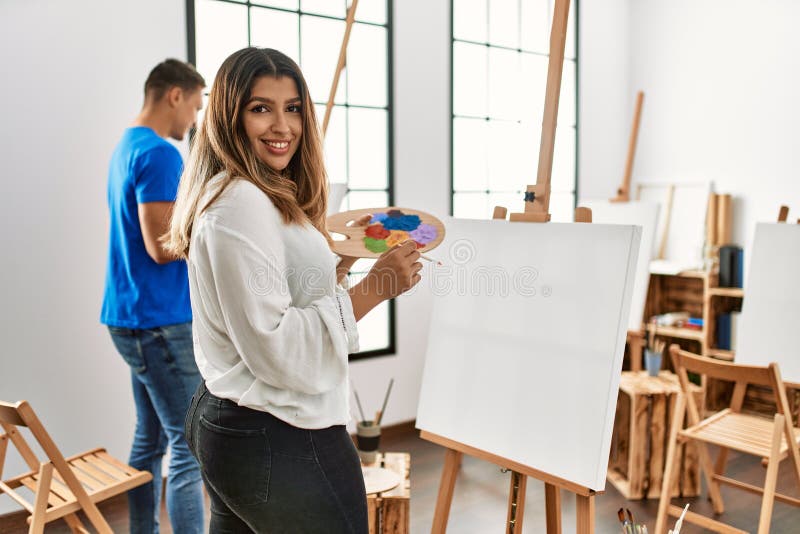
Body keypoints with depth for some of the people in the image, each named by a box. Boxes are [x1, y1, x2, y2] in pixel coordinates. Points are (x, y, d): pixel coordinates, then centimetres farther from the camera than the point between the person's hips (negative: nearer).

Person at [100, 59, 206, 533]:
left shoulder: (127, 147, 16)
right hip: (160, 321, -10)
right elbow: (163, 248, -21)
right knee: (191, 446, -4)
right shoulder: (160, 154, -15)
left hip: (135, 317, 10)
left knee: (151, 440, 16)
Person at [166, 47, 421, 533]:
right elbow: (274, 349, -23)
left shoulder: (264, 197, 12)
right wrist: (372, 289, -21)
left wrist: (342, 262, 11)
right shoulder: (240, 203, -20)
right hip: (280, 438, -10)